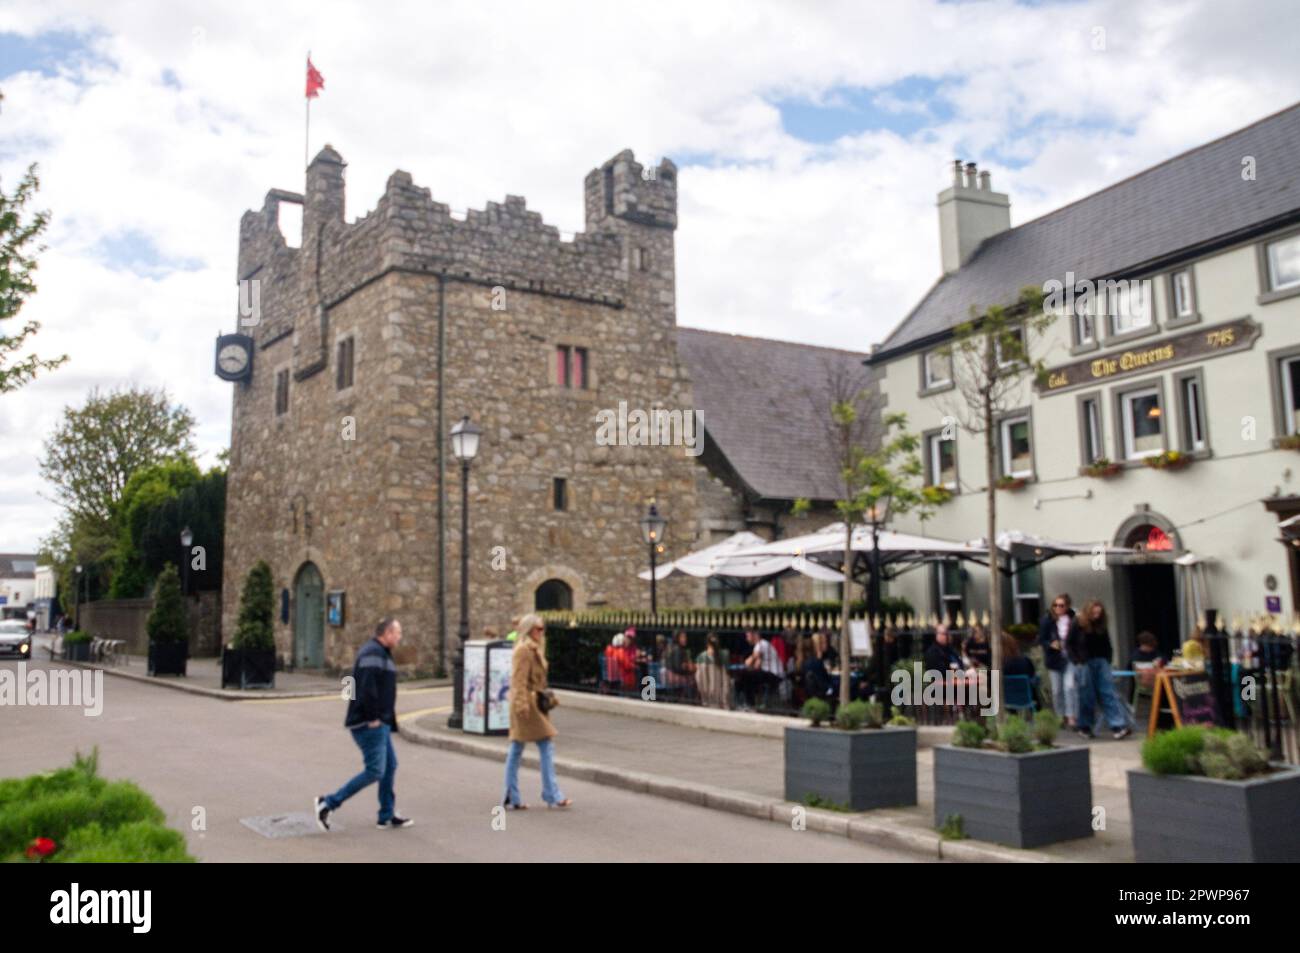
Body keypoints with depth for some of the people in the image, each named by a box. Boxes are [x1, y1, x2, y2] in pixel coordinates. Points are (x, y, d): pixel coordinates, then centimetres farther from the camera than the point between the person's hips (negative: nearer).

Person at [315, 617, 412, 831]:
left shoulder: (381, 653, 16)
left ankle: (387, 816, 21)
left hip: (379, 722, 11)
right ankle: (328, 803, -1)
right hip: (369, 724, -11)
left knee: (390, 766, 14)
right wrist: (373, 717, -21)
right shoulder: (373, 653, -17)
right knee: (375, 771, -9)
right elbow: (366, 688, -27)